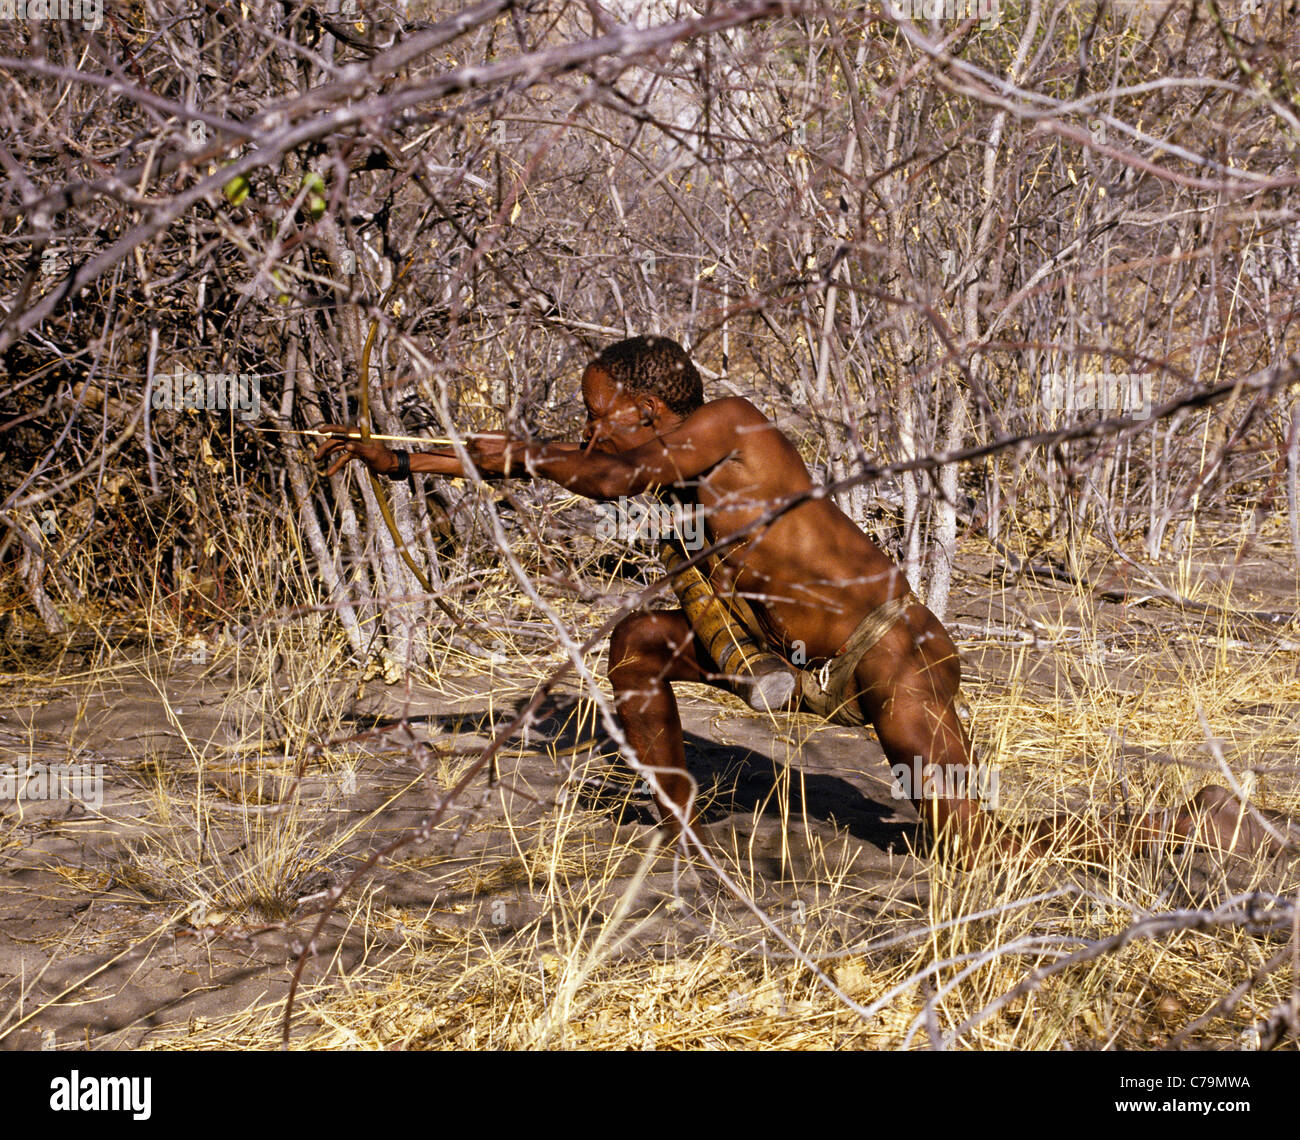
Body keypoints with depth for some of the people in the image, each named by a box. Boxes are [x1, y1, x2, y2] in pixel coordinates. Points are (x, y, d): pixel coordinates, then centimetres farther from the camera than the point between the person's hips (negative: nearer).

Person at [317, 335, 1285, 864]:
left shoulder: (727, 422, -14)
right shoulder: (670, 458, 9)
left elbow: (615, 480, -28)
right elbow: (541, 460, 13)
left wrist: (523, 456, -14)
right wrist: (398, 461, 15)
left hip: (891, 654, -8)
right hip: (812, 663, 8)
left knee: (978, 855, -9)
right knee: (641, 642, 7)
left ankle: (1195, 826, 4)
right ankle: (680, 838, 14)